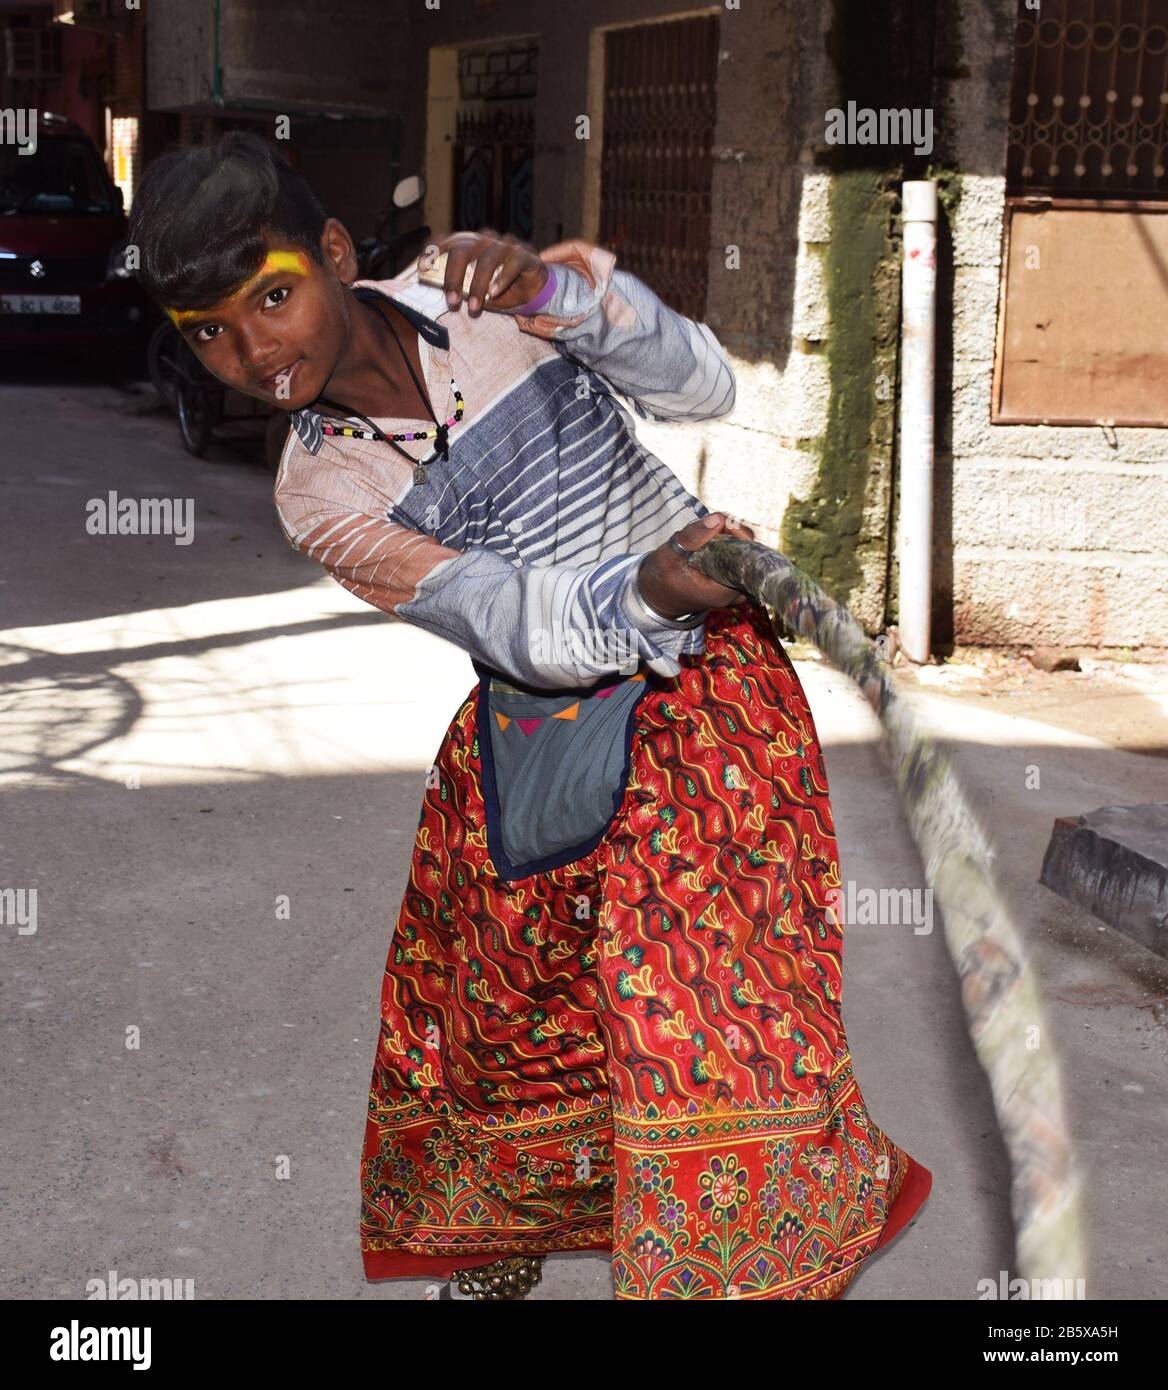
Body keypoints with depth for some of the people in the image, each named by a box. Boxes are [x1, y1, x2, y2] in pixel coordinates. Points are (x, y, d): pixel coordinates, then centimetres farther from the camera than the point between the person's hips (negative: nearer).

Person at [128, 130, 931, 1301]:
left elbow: (703, 387, -16)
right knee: (500, 1014, 15)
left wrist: (559, 287, -31)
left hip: (701, 690, -2)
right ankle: (494, 1251, 44)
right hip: (533, 731, 3)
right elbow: (515, 622, -22)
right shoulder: (319, 494, -10)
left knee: (706, 1011, -12)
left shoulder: (471, 287, -10)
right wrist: (645, 591, -42)